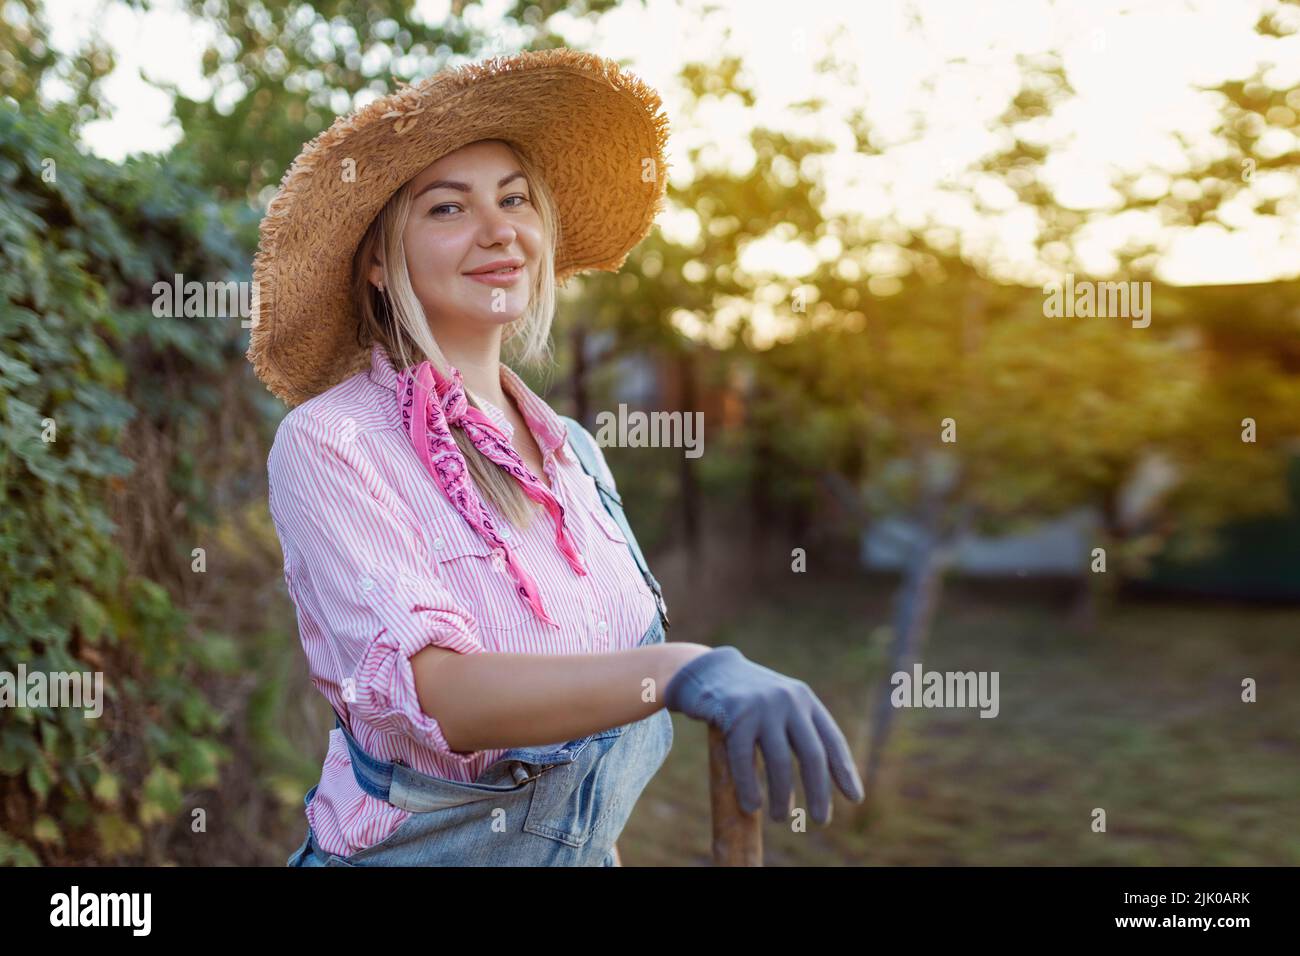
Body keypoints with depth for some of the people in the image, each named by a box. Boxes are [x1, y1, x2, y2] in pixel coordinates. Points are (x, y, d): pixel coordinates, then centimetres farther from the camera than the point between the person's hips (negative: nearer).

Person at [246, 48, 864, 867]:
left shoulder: (574, 451, 1)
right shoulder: (329, 444, -16)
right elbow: (433, 693, -30)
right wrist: (681, 670, -41)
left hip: (585, 848, 5)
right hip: (416, 846, -5)